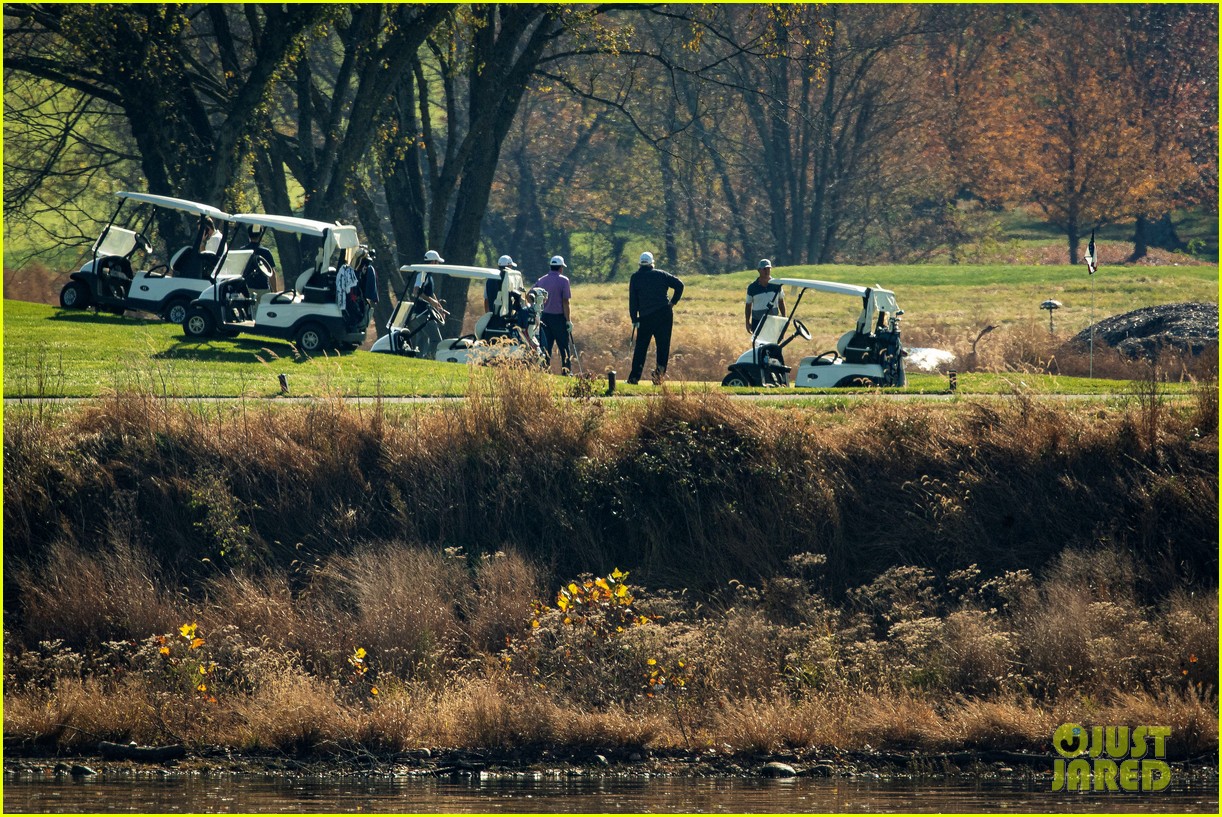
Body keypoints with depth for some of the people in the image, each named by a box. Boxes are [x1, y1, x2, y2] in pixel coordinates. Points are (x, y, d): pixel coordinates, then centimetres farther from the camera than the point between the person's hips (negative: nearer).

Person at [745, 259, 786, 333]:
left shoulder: (776, 285, 1)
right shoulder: (752, 287, -1)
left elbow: (781, 301, 12)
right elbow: (748, 305, 6)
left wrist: (784, 318, 9)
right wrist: (747, 322, 3)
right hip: (757, 321, 0)